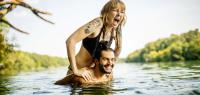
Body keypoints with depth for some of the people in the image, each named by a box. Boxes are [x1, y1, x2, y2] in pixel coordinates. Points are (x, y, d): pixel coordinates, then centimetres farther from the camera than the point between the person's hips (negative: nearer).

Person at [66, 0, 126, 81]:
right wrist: (75, 71, -32)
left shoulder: (116, 30, -2)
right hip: (80, 71, -6)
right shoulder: (97, 23, -23)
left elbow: (118, 48, 17)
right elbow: (70, 41, -32)